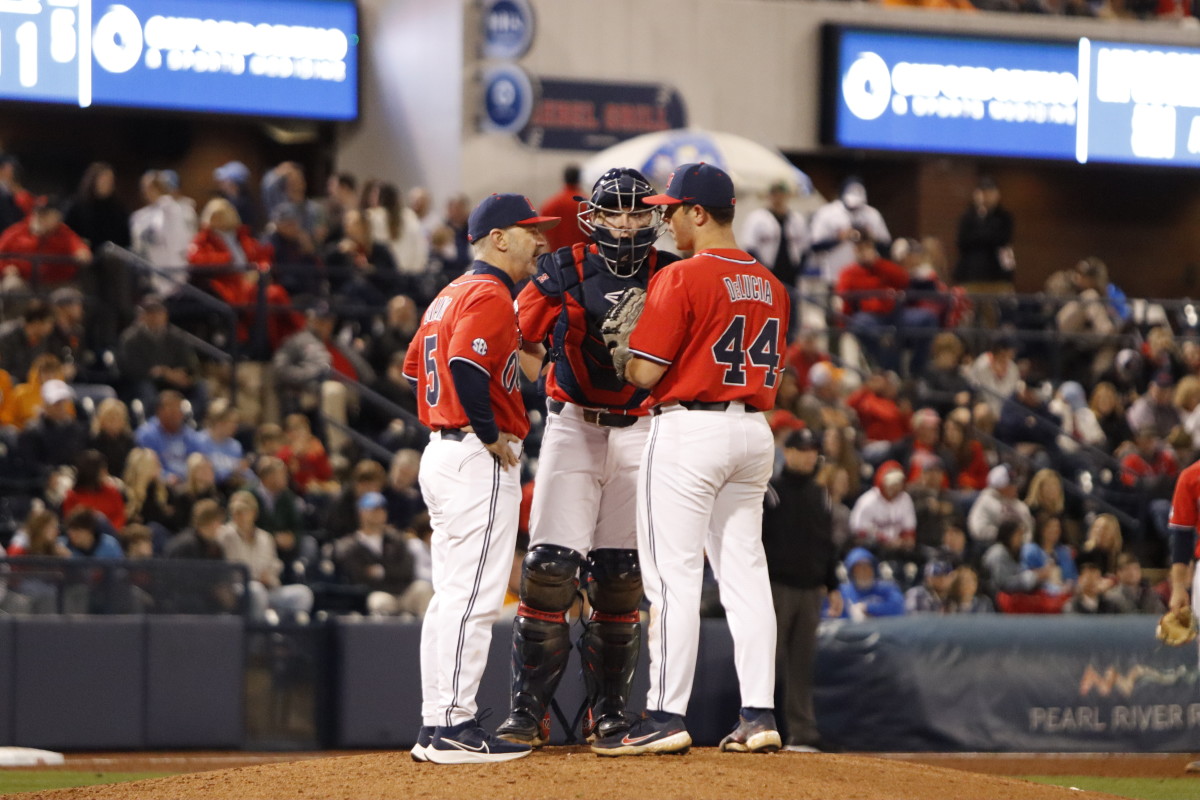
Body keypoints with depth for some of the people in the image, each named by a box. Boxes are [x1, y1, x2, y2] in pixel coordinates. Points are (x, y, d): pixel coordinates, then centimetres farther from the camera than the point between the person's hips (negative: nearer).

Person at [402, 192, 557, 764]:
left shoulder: (449, 295, 18)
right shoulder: (491, 296, -13)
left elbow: (414, 368, 22)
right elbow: (467, 365, -26)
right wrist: (490, 435, -18)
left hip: (440, 453, 10)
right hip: (479, 461, -10)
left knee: (451, 596, 12)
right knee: (473, 598, -10)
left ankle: (434, 727, 14)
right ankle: (454, 727, -12)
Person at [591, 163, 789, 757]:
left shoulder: (681, 278, -12)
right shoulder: (771, 285, 12)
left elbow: (645, 373, -12)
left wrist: (620, 356, 7)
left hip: (688, 429, -7)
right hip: (754, 432, 7)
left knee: (673, 575, -5)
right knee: (745, 572, 9)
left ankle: (666, 716, -7)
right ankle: (759, 717, 6)